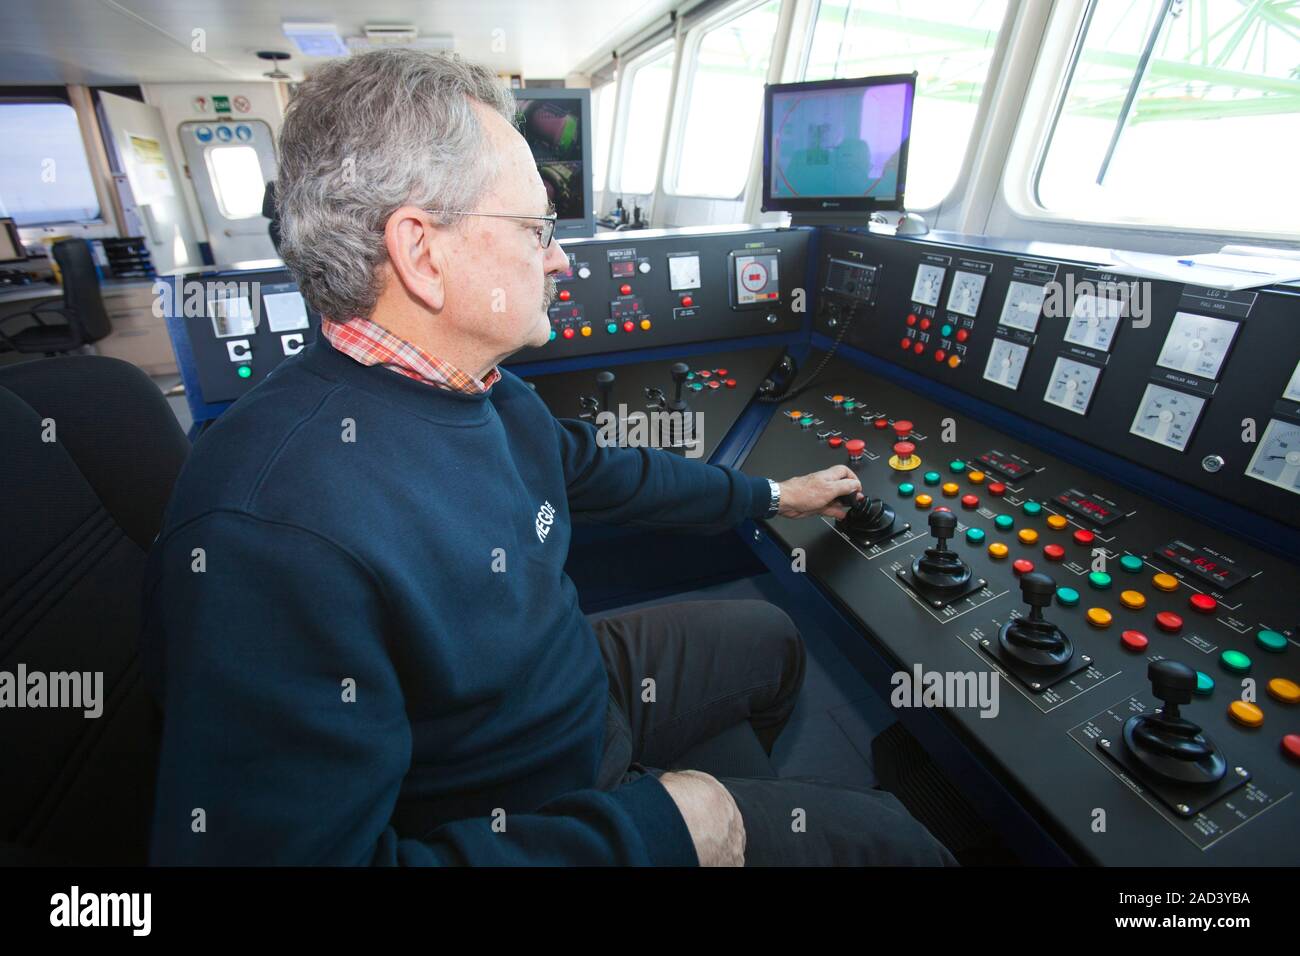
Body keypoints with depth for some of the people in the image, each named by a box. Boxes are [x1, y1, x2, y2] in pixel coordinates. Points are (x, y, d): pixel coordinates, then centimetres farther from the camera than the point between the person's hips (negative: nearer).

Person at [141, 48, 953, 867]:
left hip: (588, 679, 7)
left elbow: (606, 472, 7)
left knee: (771, 635, 24)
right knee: (891, 836, 0)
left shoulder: (486, 390, -6)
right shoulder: (271, 532, -35)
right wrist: (651, 829, -27)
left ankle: (745, 783, 51)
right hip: (521, 823, -6)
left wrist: (772, 496, 16)